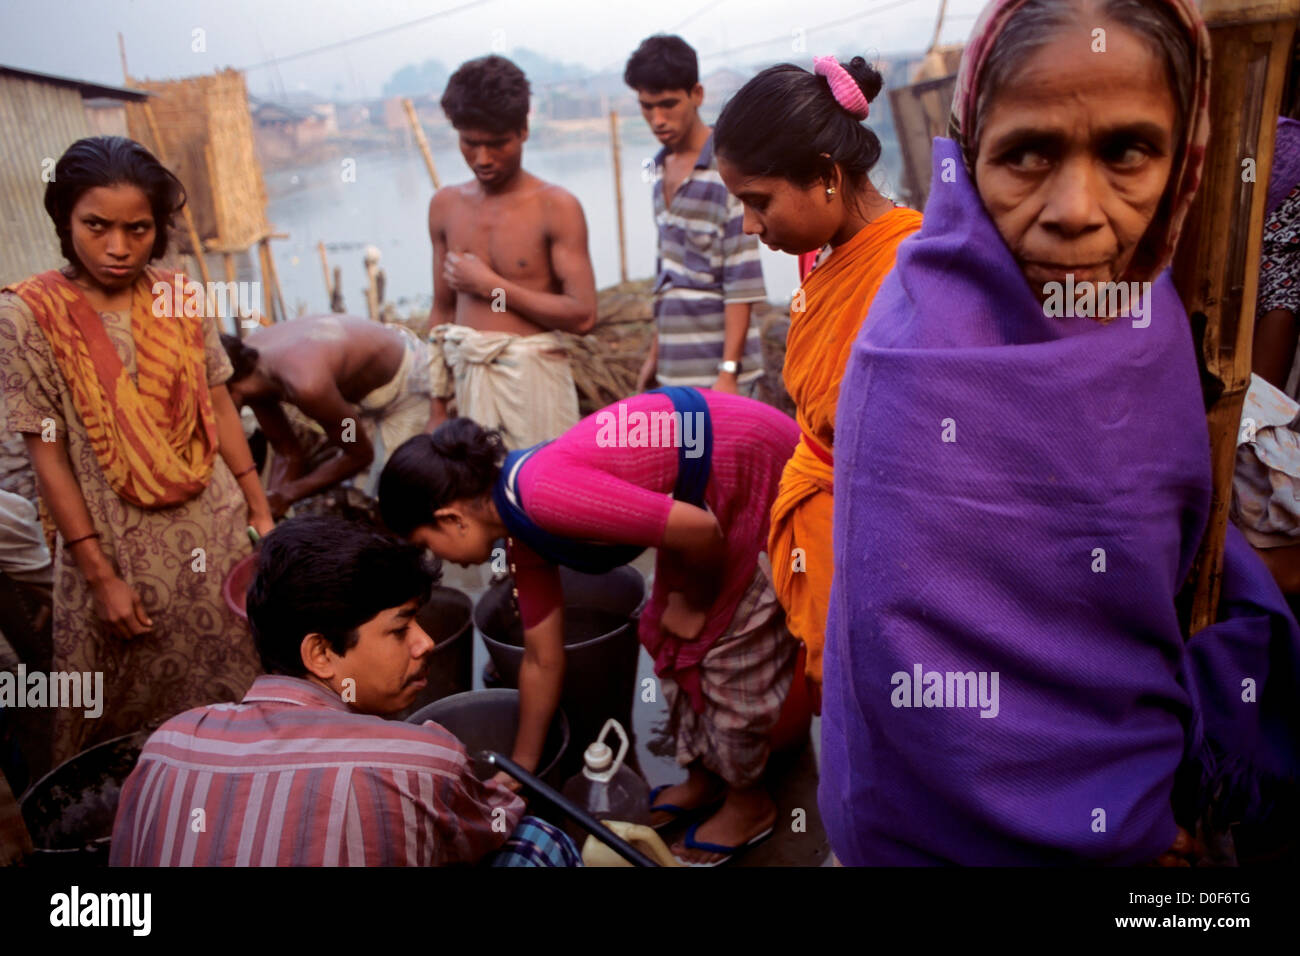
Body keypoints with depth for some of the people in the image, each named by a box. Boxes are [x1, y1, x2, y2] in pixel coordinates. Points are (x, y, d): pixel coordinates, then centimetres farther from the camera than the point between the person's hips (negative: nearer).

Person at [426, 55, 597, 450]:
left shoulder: (555, 207, -5)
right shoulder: (445, 205, 10)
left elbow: (582, 315, -12)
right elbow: (442, 310, 14)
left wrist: (491, 285, -9)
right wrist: (438, 408, 11)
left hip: (533, 377, -4)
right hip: (469, 381, 4)